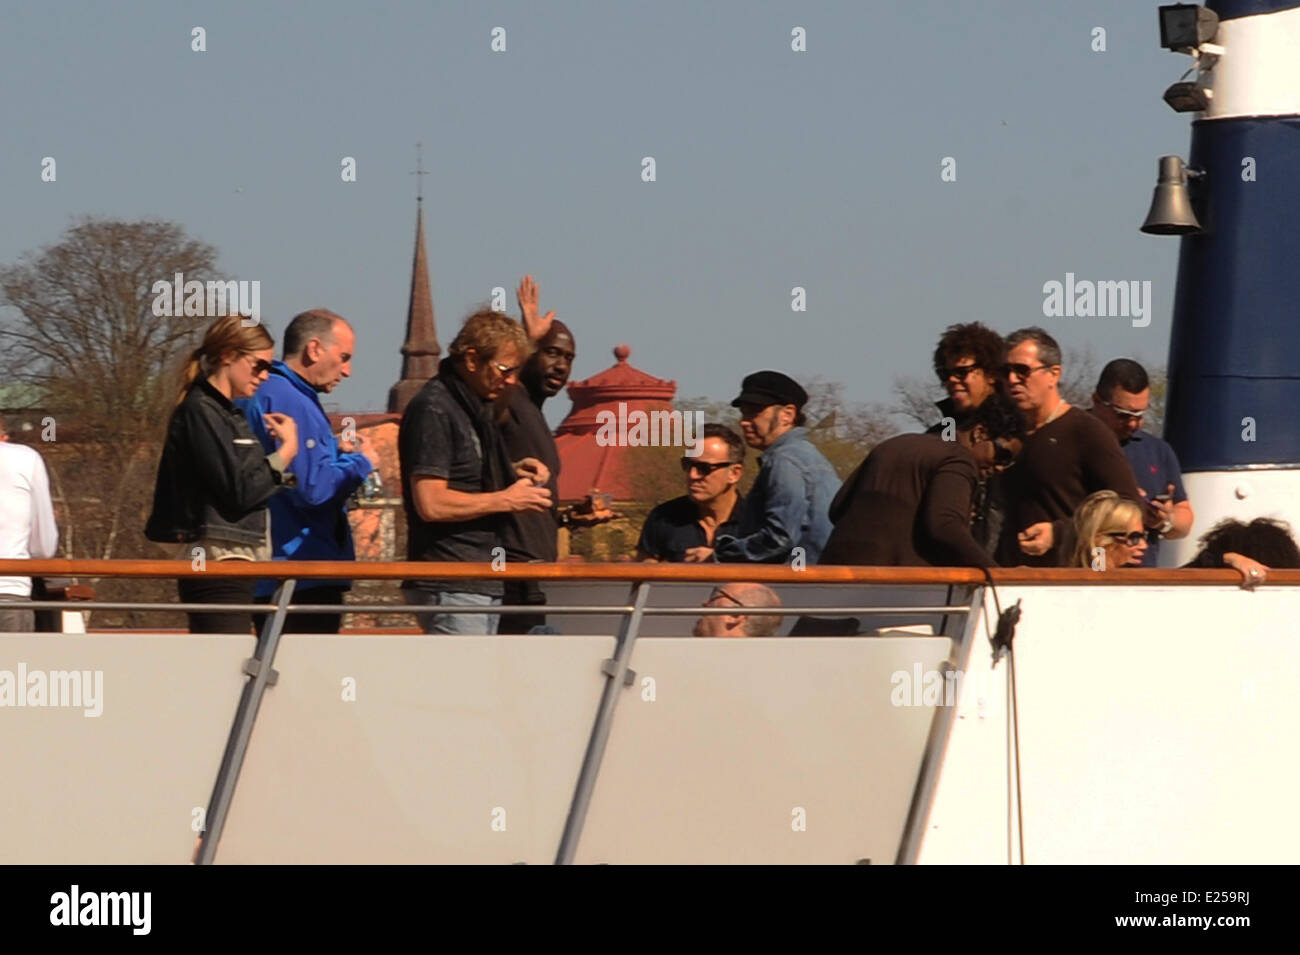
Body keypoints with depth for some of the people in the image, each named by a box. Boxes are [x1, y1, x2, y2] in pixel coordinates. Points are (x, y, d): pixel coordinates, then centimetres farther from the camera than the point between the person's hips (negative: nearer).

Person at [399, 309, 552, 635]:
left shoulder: (476, 407, 17)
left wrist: (511, 473, 10)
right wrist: (506, 500, -13)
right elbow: (431, 504, -21)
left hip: (483, 582, 10)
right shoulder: (433, 410, -13)